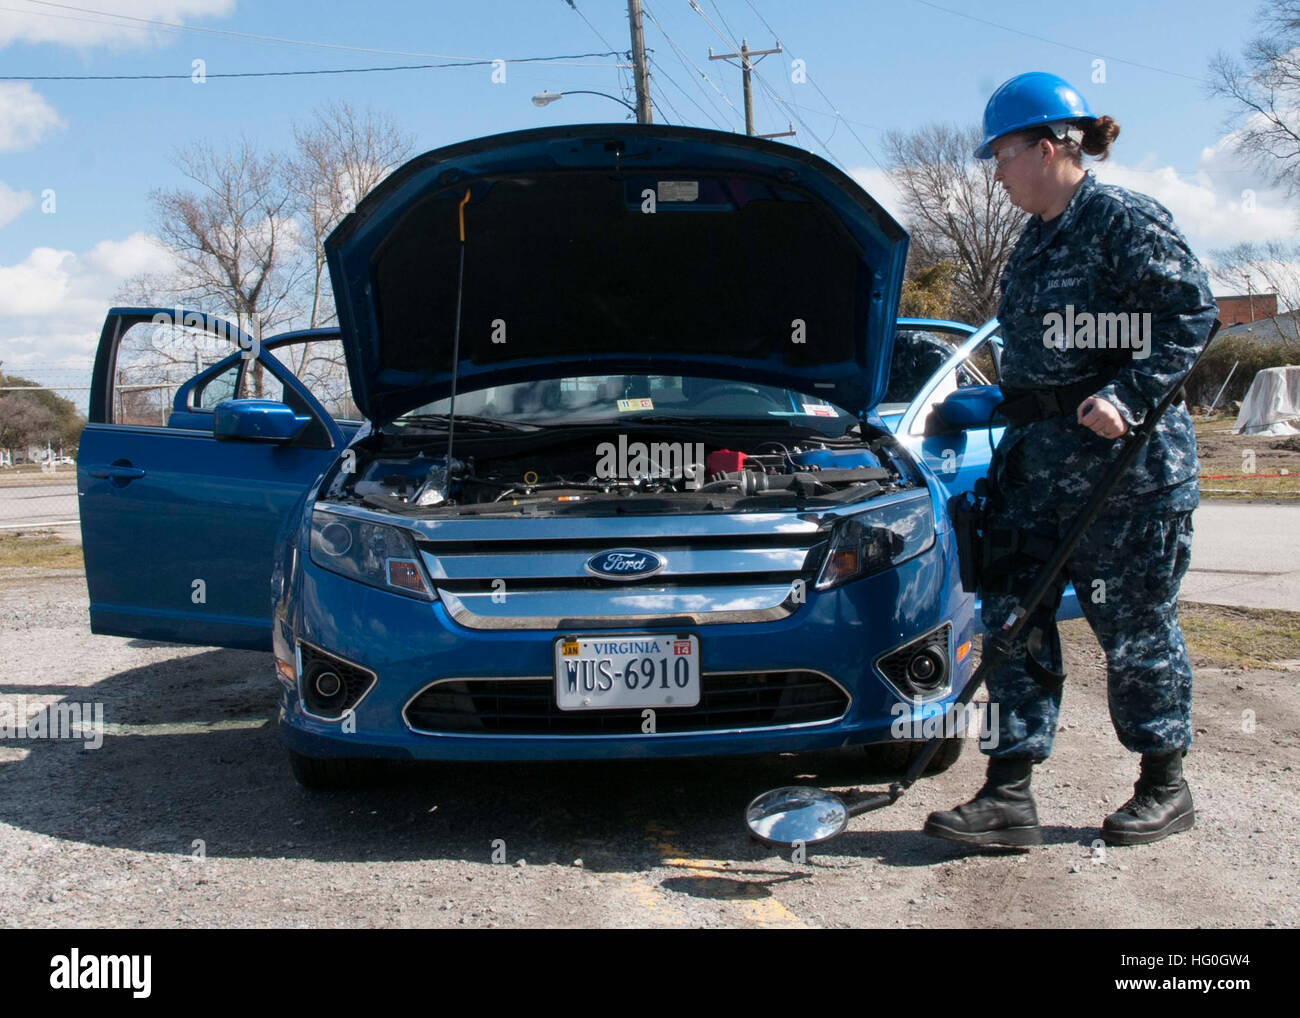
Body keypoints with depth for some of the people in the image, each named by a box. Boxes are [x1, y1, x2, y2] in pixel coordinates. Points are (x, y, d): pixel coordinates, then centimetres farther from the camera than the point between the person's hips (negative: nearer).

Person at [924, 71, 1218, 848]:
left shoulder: (1126, 220, -9)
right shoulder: (1037, 239, 16)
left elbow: (1193, 315, -15)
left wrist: (1127, 397, -23)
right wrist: (999, 408, 24)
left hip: (1127, 464, -8)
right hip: (1038, 459, 8)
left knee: (1135, 627, 3)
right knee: (1015, 620, 2)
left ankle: (1167, 787, 22)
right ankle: (1010, 797, 6)